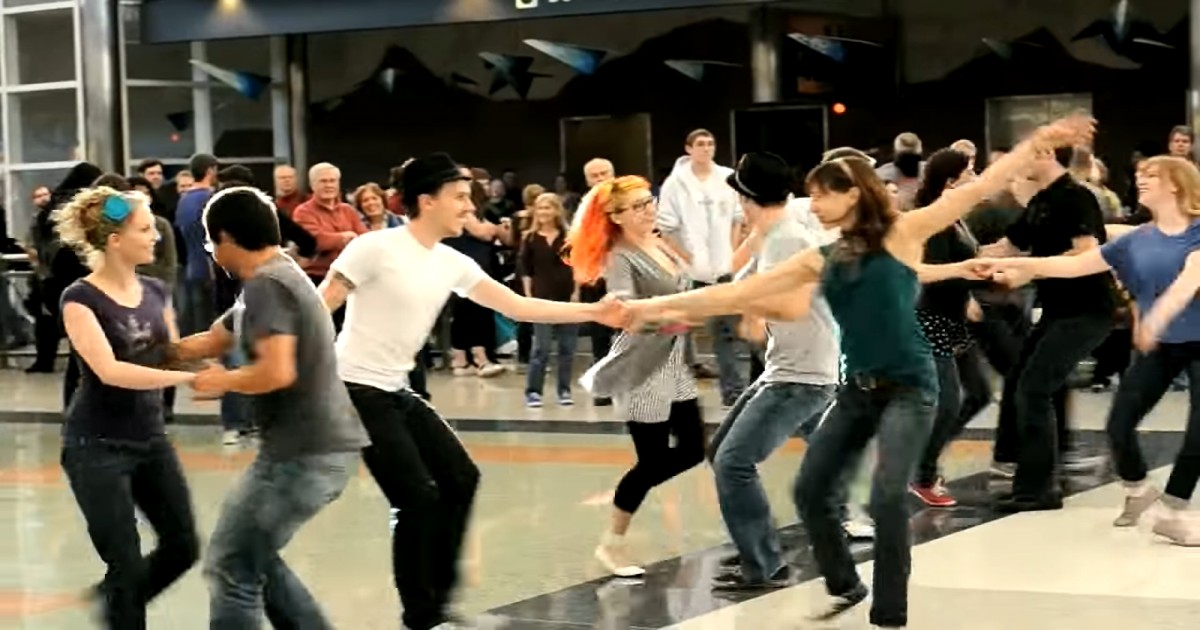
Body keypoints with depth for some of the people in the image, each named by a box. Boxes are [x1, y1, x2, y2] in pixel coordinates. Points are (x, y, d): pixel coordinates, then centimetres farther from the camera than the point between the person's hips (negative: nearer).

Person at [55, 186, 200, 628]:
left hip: (150, 439, 7)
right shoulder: (80, 299, -15)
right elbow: (109, 371, -27)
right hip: (96, 447, -6)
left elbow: (172, 357, 12)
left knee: (183, 547, 10)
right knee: (126, 564, -2)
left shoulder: (155, 292, 4)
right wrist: (189, 377, -33)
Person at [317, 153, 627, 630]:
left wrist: (595, 313, 3)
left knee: (460, 479, 10)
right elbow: (318, 309, -14)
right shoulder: (375, 248, -15)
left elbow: (518, 307, 9)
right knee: (418, 499, -12)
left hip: (399, 391, 9)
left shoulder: (453, 264, 6)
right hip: (359, 390, -9)